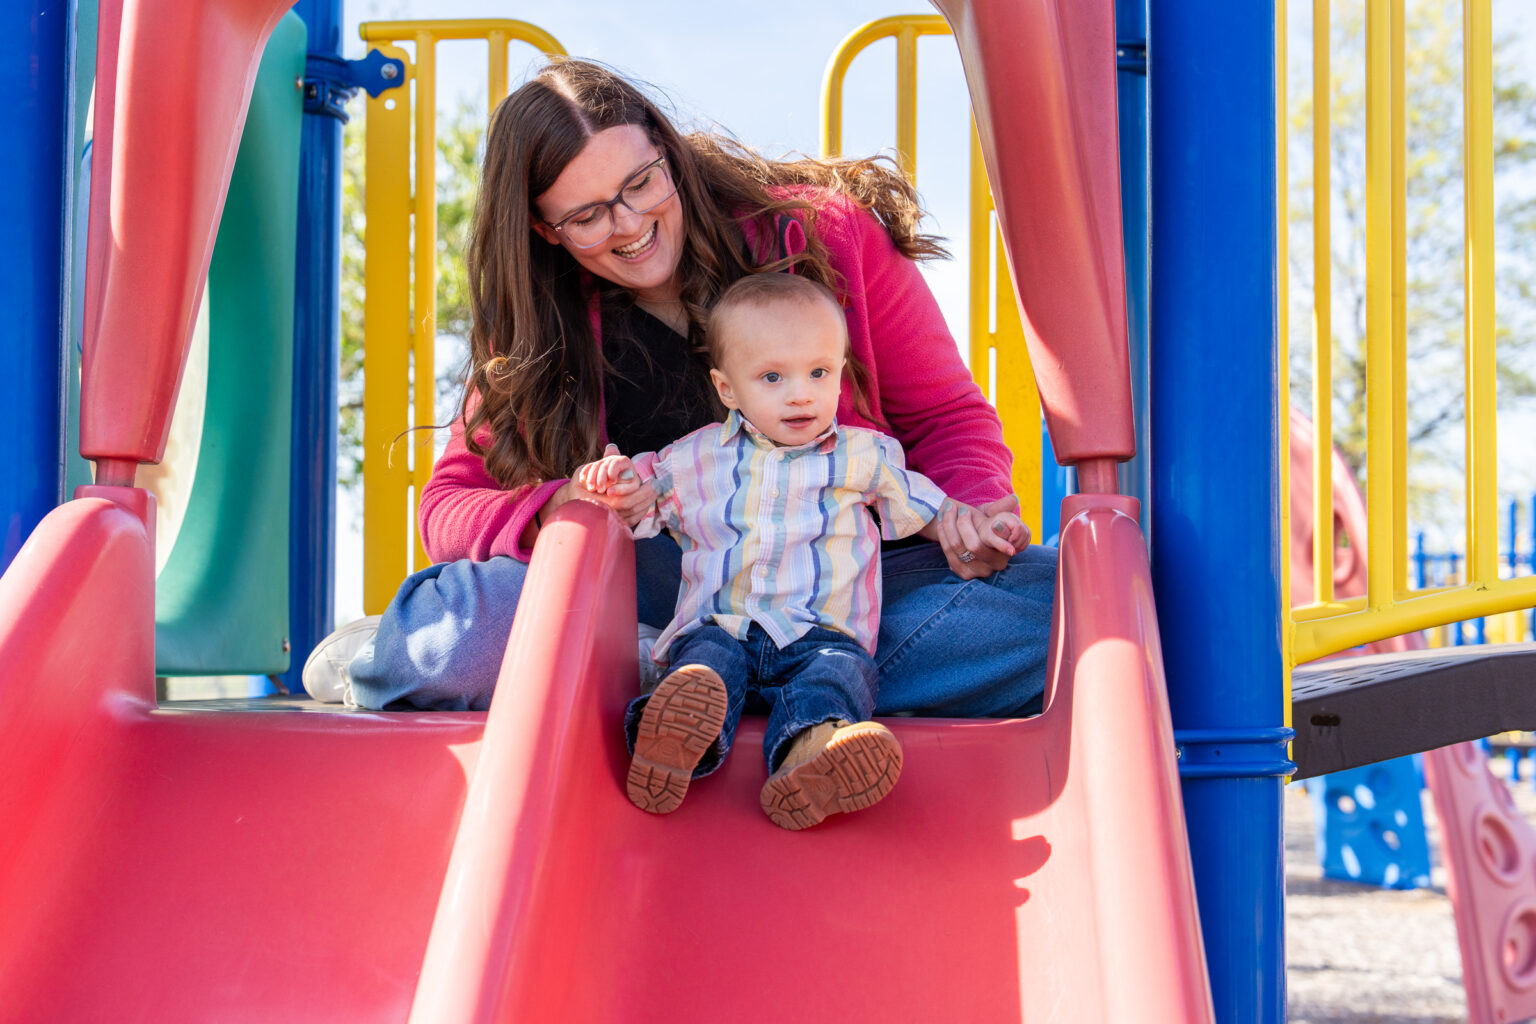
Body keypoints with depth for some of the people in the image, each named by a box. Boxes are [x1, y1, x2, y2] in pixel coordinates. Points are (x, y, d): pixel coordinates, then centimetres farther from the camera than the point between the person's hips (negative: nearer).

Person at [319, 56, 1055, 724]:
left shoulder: (828, 234, 0)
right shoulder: (536, 328, 6)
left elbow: (947, 417, 5)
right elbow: (449, 505, 2)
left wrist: (972, 507, -18)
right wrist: (553, 516, -22)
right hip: (658, 598, -1)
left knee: (1058, 598, -32)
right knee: (473, 611, -38)